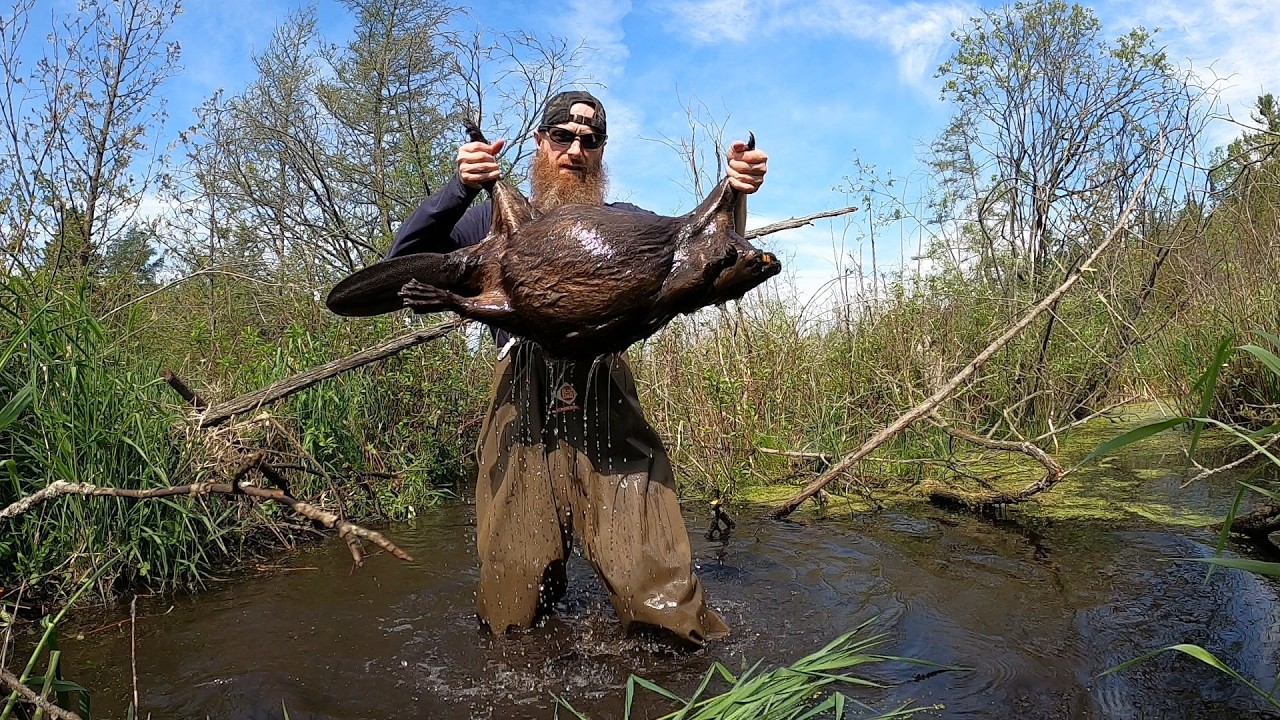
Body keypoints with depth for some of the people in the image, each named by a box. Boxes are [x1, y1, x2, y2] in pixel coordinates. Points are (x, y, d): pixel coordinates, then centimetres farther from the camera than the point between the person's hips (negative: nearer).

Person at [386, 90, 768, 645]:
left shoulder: (624, 220, 18)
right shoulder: (498, 217, 16)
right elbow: (403, 259, 5)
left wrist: (731, 195, -13)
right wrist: (459, 188, -10)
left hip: (609, 416, 0)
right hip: (522, 415, 1)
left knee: (659, 594, -8)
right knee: (513, 602, 5)